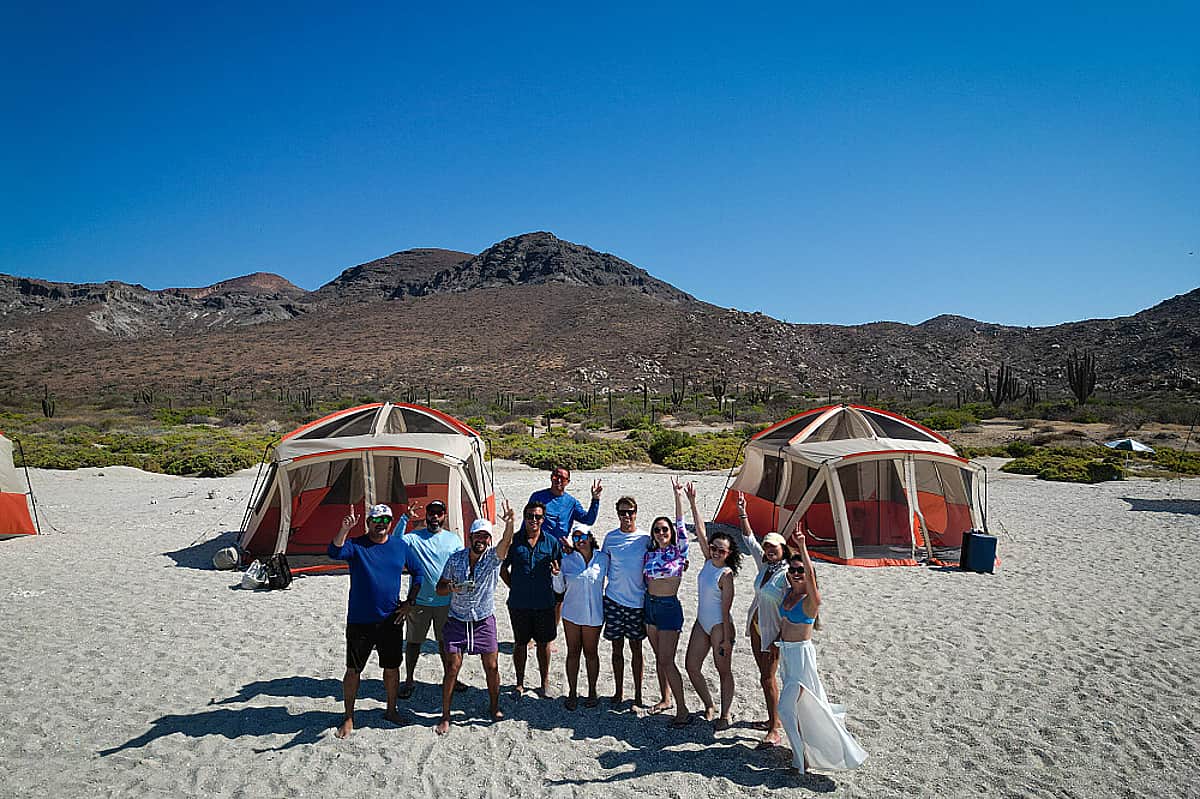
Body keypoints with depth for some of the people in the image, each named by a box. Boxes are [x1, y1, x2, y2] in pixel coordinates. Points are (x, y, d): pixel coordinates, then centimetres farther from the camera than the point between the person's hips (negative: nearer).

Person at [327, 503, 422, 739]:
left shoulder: (401, 546, 3)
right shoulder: (356, 545, -7)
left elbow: (418, 573, 14)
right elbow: (335, 553, -28)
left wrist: (409, 601, 7)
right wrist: (344, 529, -44)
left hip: (391, 620, 3)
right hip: (360, 621, -2)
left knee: (392, 668, 13)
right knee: (353, 670, 6)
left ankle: (391, 710, 31)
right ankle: (348, 718, 22)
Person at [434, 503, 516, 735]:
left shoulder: (493, 558, -9)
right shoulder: (455, 559, -5)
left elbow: (506, 542, -31)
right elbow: (439, 588, 2)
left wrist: (509, 523, -52)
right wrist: (452, 588, -21)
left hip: (484, 621, 0)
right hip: (457, 621, 0)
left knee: (492, 667, 6)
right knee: (452, 668, 1)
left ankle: (494, 707, 29)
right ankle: (445, 716, 15)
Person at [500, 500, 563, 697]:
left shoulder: (551, 542, -1)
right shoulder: (514, 541, -3)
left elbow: (559, 569, 10)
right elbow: (503, 569, 7)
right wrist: (515, 588, 4)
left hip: (544, 603, 0)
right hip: (519, 604, 0)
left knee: (544, 643, 11)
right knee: (520, 643, 11)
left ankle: (544, 682, 28)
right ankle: (520, 683, 27)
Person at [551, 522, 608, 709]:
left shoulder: (603, 558, -3)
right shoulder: (567, 560, -2)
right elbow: (559, 589, 4)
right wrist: (557, 574, -13)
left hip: (594, 614, -1)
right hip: (571, 613, 1)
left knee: (591, 652, 9)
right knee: (573, 652, 8)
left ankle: (592, 692, 24)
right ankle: (572, 693, 20)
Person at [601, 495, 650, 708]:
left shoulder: (645, 538, -3)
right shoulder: (610, 537, 2)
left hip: (637, 600, -1)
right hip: (613, 599, 1)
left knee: (636, 648, 7)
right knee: (617, 648, 10)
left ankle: (638, 693, 19)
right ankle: (619, 691, 24)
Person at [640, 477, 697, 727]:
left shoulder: (679, 551, -7)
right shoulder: (649, 554, 5)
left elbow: (681, 525, -15)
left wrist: (679, 496, -18)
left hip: (669, 607, -6)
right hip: (650, 605, 6)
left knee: (667, 661, -7)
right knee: (659, 657, 15)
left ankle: (682, 710, 0)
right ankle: (665, 700, 29)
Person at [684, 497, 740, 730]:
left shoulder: (726, 574, -17)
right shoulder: (708, 562, 1)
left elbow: (725, 609, -17)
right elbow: (700, 532, 3)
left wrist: (726, 639, -16)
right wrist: (693, 503, 0)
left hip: (719, 625, -7)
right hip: (702, 623, 8)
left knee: (724, 671, 6)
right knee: (692, 667, 9)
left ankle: (725, 715, 19)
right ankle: (709, 706, 27)